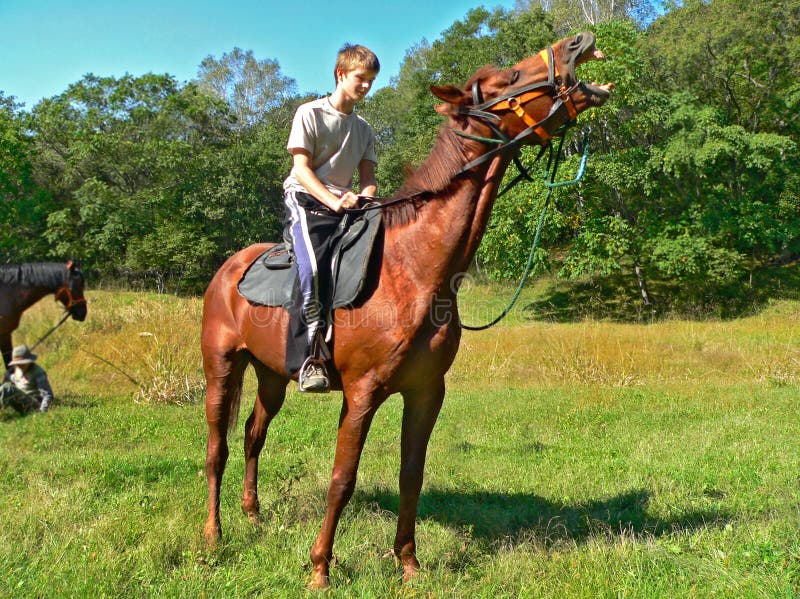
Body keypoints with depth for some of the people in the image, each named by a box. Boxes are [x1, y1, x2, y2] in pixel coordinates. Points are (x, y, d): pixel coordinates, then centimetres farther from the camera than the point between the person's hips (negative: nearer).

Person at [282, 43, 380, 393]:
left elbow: (367, 177, 12)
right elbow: (302, 168, -7)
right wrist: (332, 200, -22)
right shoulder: (310, 114, 3)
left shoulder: (364, 129, 20)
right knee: (313, 267, -32)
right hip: (306, 201, -6)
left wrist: (364, 196, -14)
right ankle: (310, 359, -32)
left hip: (347, 204, 6)